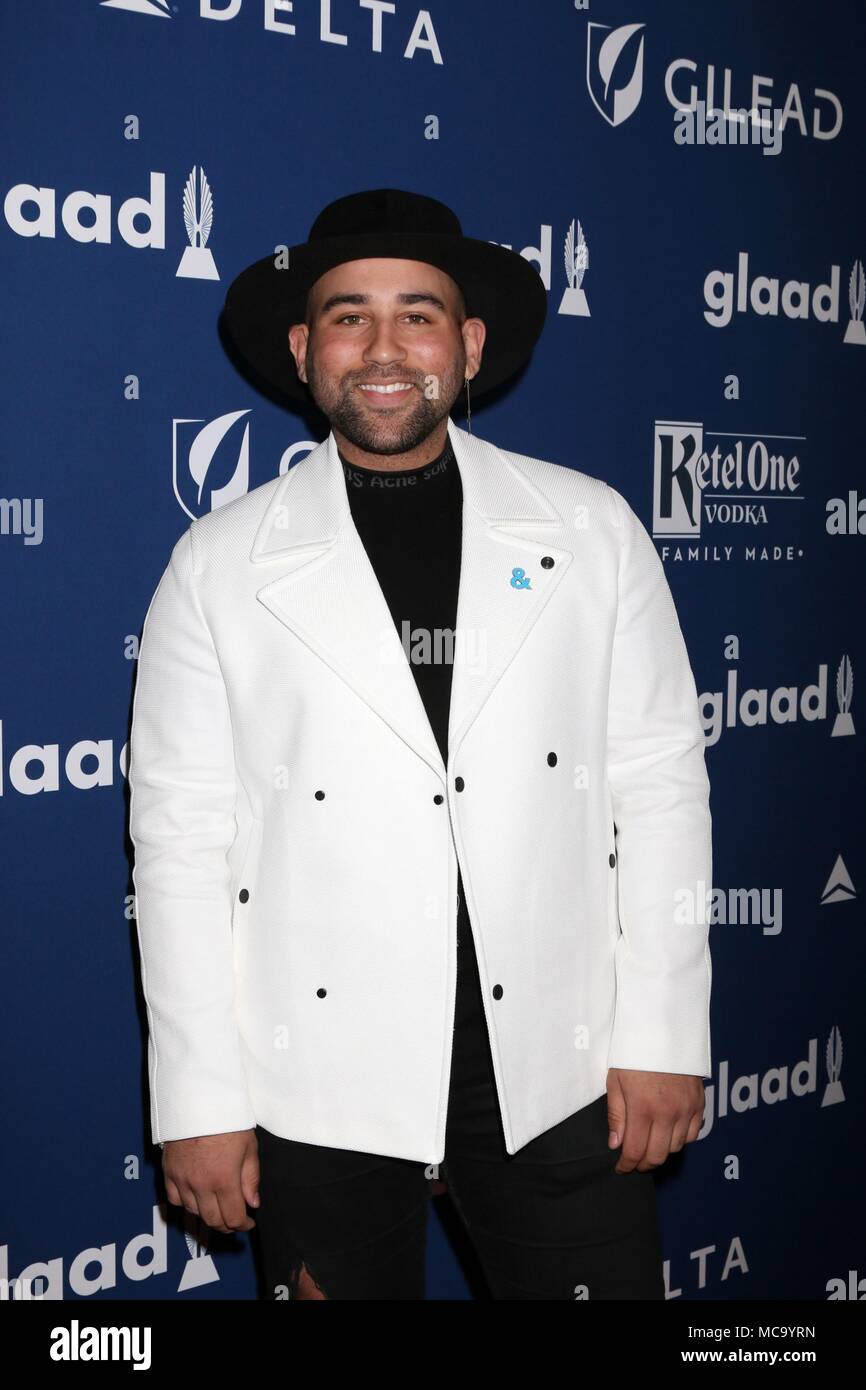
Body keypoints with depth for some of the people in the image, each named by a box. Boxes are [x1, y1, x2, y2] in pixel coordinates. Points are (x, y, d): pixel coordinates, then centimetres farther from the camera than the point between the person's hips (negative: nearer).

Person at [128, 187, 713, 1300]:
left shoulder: (592, 530, 3)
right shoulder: (221, 563, -1)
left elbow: (657, 782, 2)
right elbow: (181, 835, -2)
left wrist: (663, 1037, -1)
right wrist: (199, 1102, -4)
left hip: (557, 1069, 1)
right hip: (317, 1082, 0)